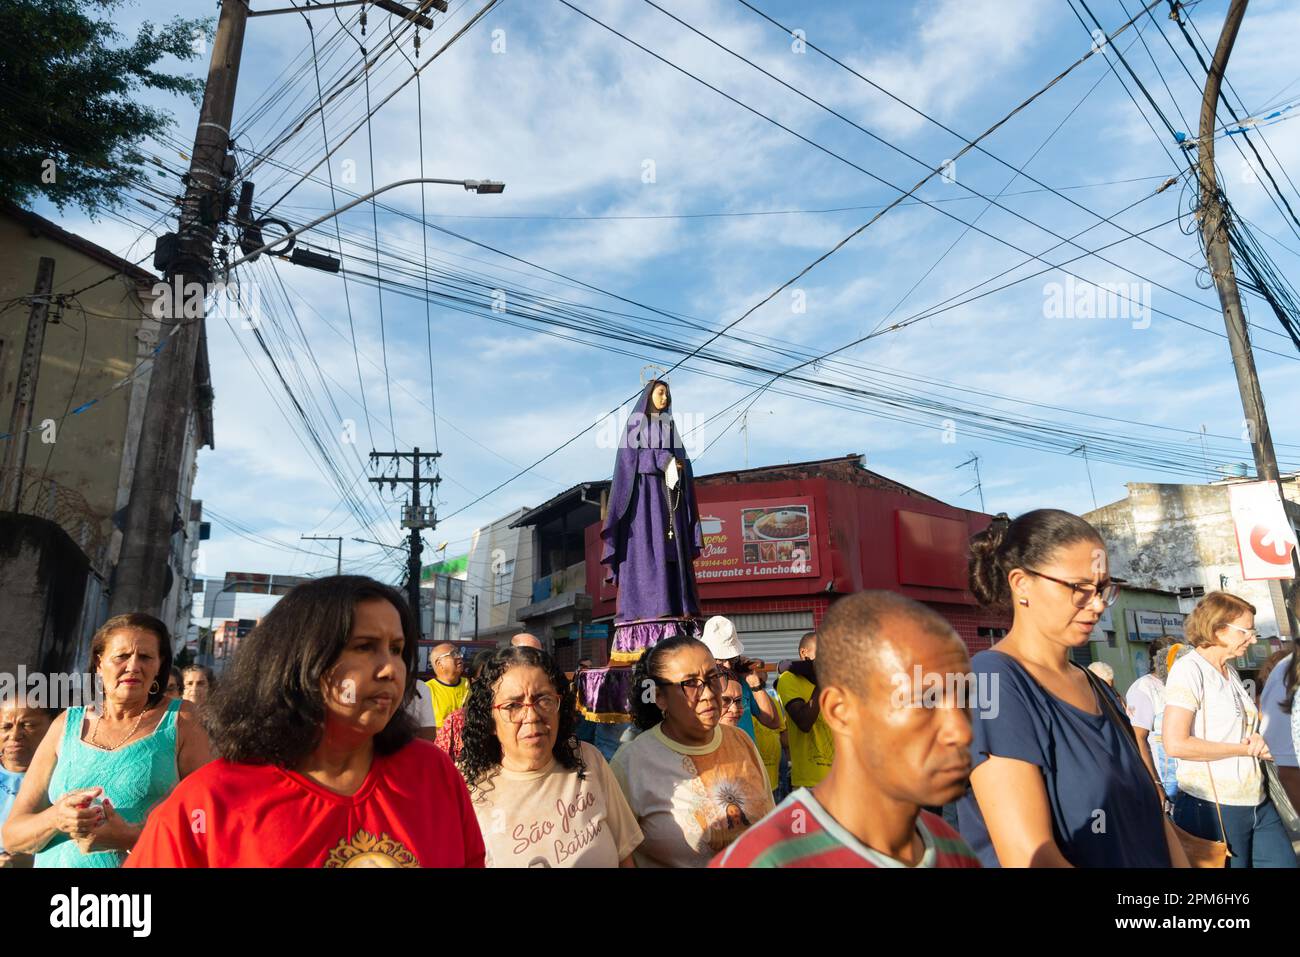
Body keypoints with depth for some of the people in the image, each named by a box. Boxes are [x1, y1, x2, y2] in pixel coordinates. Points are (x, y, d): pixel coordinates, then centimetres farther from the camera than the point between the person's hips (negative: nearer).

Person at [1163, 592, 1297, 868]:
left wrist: (1255, 741, 1)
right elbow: (1175, 744, -22)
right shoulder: (1189, 669, -14)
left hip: (1258, 803, 8)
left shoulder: (1231, 672, 12)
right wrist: (1244, 749, -14)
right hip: (1213, 807, -8)